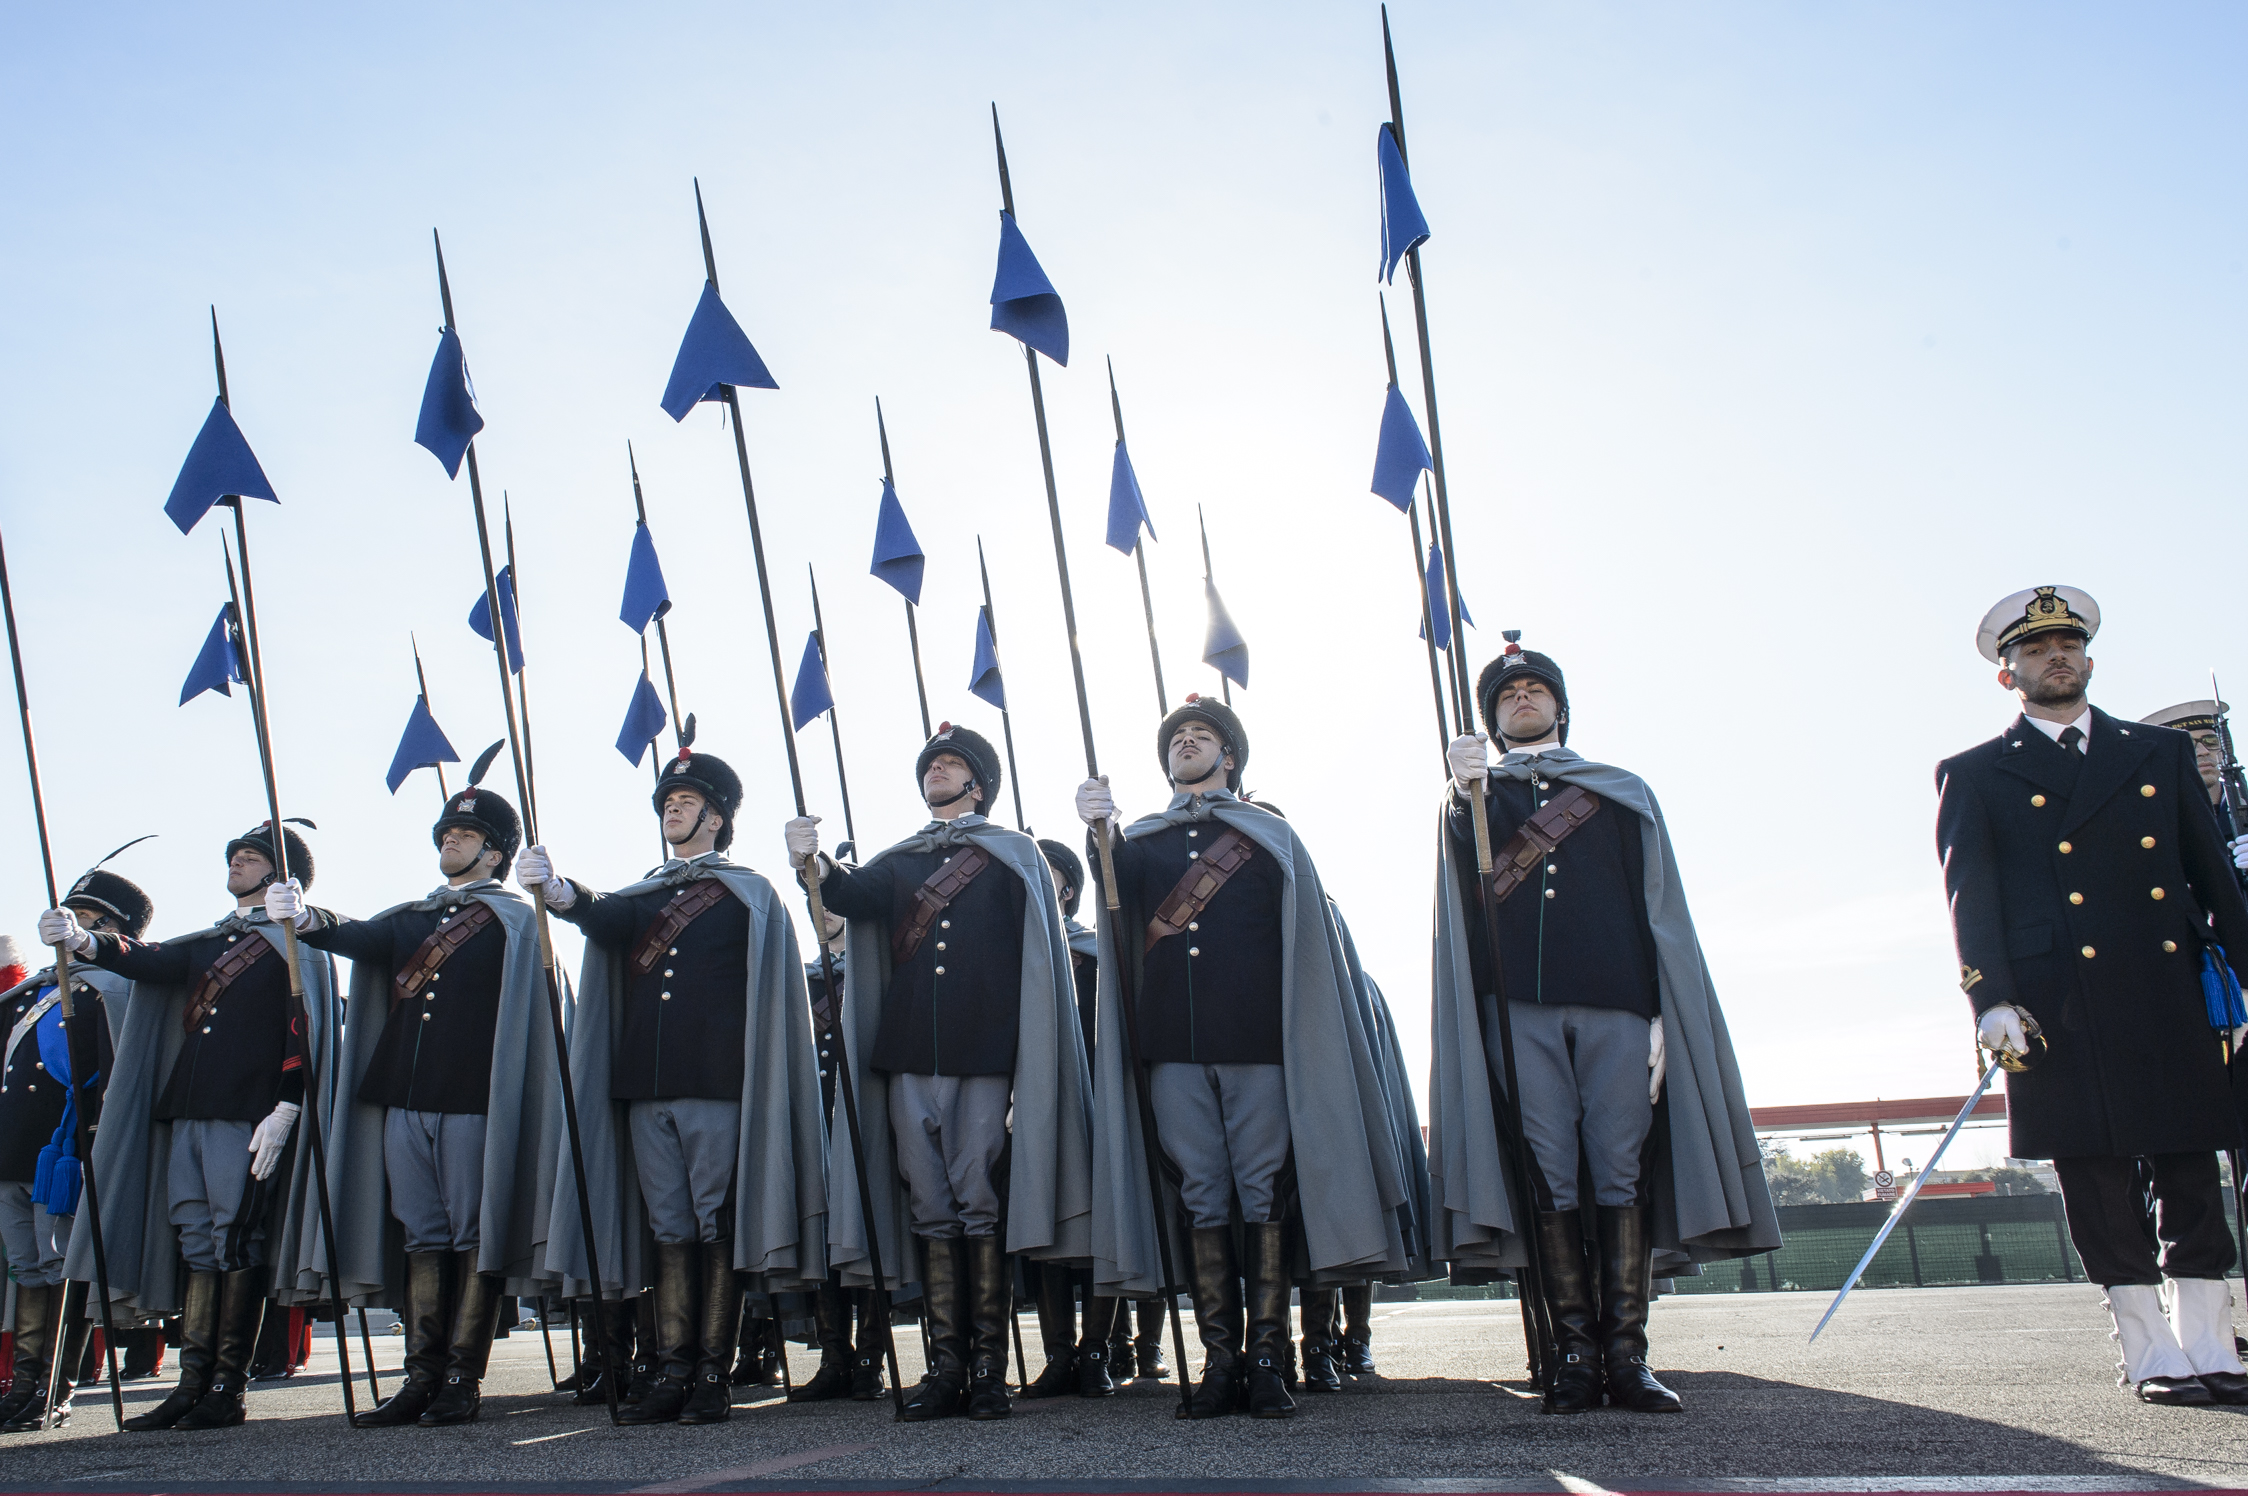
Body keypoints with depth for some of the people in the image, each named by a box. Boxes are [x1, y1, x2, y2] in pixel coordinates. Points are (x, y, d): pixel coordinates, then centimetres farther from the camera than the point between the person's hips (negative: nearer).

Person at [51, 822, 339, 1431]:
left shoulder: (296, 944, 1)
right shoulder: (205, 943, 23)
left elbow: (304, 1030, -8)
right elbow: (149, 961, 6)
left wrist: (284, 1110, -18)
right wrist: (85, 941, -13)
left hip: (248, 1117, -7)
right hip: (187, 1115, 7)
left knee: (237, 1241, -6)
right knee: (196, 1243, 6)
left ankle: (228, 1390, -2)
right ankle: (193, 1386, 9)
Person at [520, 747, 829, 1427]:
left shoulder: (749, 895, 8)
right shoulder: (641, 897, 20)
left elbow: (769, 998, 1)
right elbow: (606, 923, -4)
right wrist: (559, 893, -24)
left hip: (718, 1088, -4)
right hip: (647, 1087, 4)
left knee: (718, 1225, -3)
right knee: (670, 1229, 5)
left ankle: (714, 1376, 1)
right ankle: (672, 1373, 8)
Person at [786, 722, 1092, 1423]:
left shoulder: (1013, 854, 11)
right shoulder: (898, 861, 20)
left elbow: (1039, 960, 3)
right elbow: (856, 898, -2)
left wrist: (1024, 1062, -7)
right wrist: (814, 865, -23)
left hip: (983, 1052, -3)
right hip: (909, 1055, 3)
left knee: (979, 1200, -6)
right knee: (931, 1207, 3)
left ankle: (988, 1366, -1)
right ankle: (946, 1365, 7)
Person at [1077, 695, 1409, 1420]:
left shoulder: (1270, 834, 14)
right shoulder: (1141, 837, 20)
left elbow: (1307, 943, 9)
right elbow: (1120, 883, -3)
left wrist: (1302, 1036, -3)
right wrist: (1101, 830, -25)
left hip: (1258, 1040, -2)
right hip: (1174, 1045, 2)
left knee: (1265, 1194, -3)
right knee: (1201, 1197, 1)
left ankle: (1267, 1360, 1)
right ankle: (1219, 1361, 5)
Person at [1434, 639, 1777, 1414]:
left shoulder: (1623, 792, 20)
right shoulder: (1476, 795, 20)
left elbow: (1659, 909, 12)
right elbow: (1466, 891, -1)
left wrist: (1663, 1016, -1)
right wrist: (1467, 798, -18)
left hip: (1615, 1003, 0)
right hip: (1519, 1008, 0)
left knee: (1621, 1171, -5)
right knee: (1552, 1177, -4)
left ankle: (1626, 1355, -3)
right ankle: (1574, 1352, -1)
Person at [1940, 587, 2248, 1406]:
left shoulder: (2162, 753, 17)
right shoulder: (1975, 776, 8)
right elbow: (1970, 898, -1)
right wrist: (1991, 998, -13)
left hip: (2172, 998, 3)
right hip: (2063, 1011, -2)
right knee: (2098, 1184, -1)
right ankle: (2152, 1355, 8)